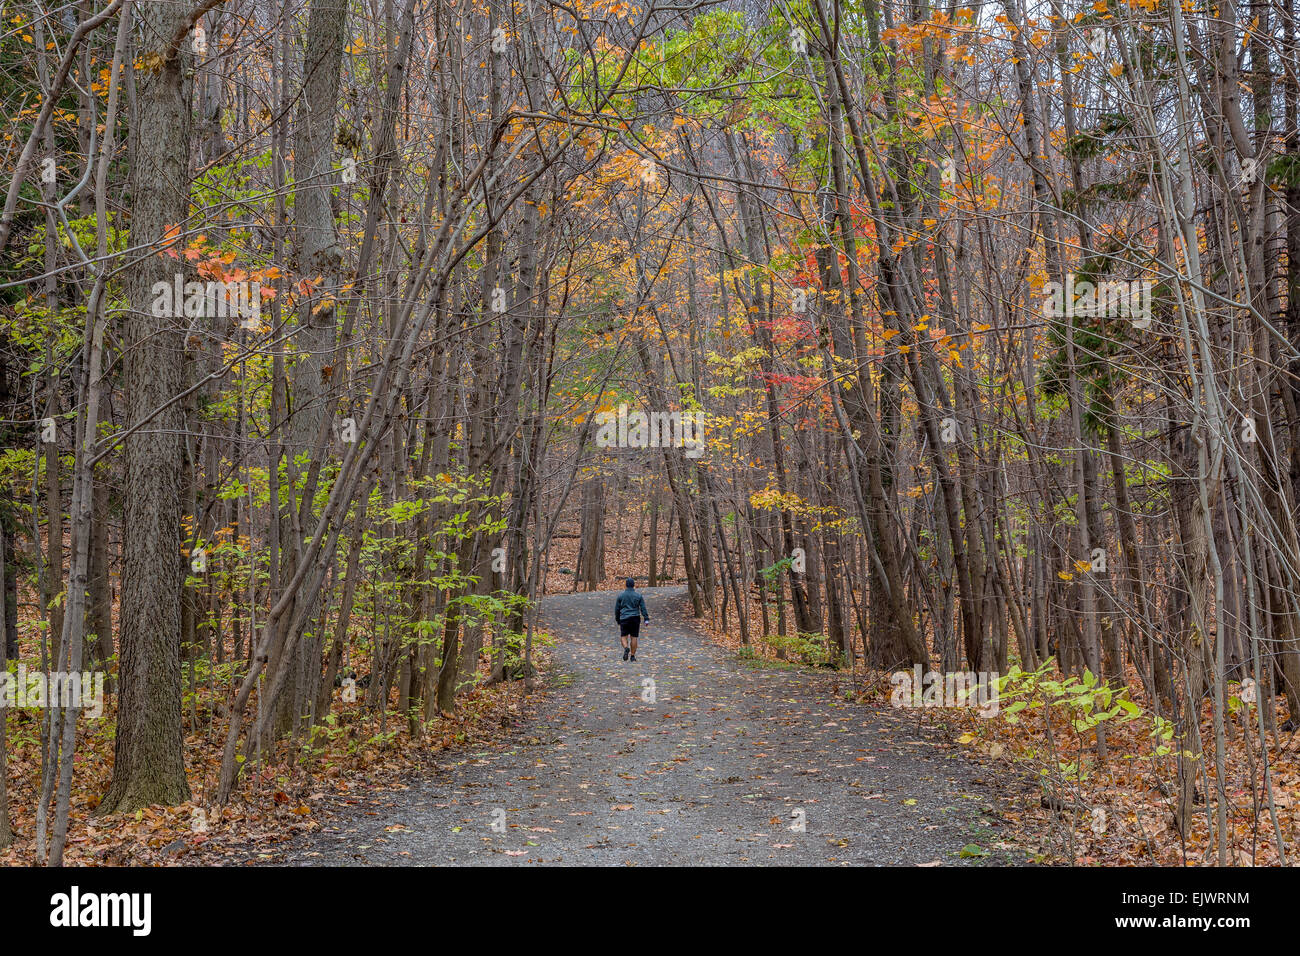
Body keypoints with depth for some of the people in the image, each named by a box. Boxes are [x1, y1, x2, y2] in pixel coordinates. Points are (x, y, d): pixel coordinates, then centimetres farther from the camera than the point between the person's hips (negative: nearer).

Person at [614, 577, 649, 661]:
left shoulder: (621, 595, 2)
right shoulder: (638, 595, 1)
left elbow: (617, 609, 7)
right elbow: (643, 608, -3)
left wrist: (617, 620, 19)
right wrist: (646, 619, -2)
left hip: (624, 618, 0)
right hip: (635, 618, 0)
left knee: (623, 636, 7)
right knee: (634, 637, 6)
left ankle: (626, 648, -21)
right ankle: (633, 656, 7)